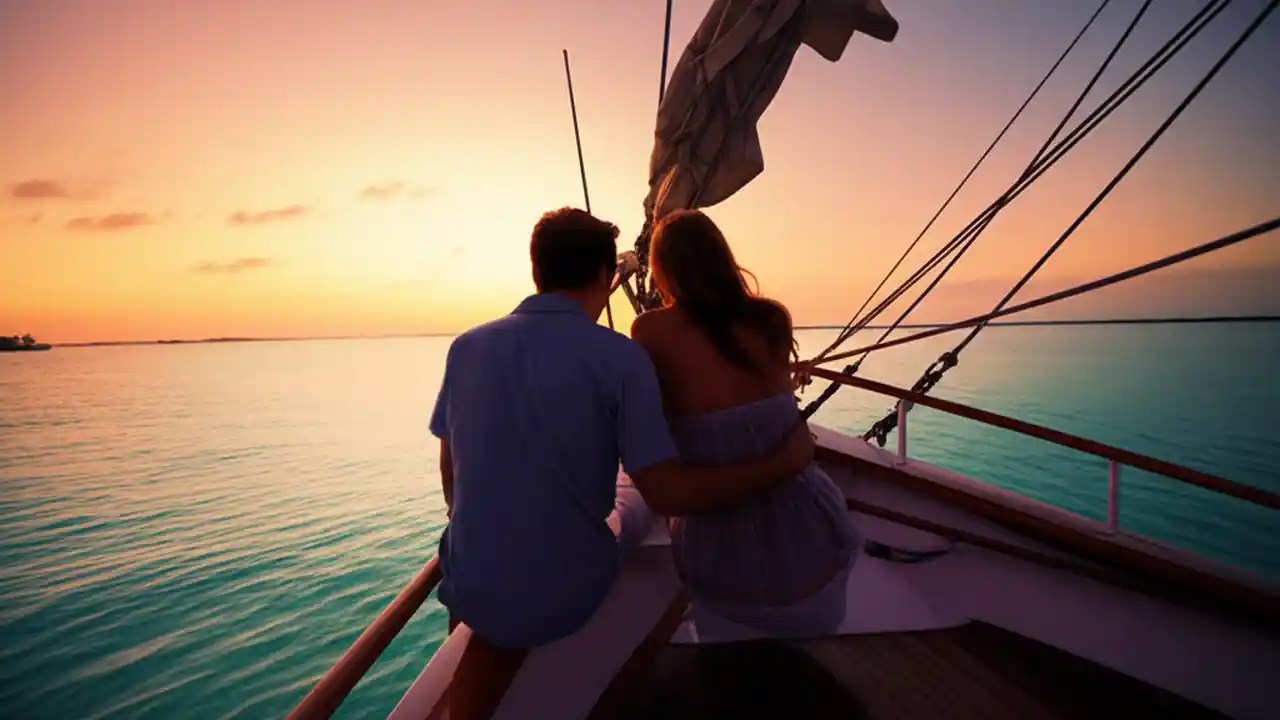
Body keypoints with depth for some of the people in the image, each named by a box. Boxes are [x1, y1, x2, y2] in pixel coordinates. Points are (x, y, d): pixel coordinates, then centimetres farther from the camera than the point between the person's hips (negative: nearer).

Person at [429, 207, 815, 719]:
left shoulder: (466, 346, -5)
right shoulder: (621, 357, -18)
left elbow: (451, 475, 6)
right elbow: (667, 493, -21)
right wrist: (785, 463, -9)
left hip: (470, 590, 4)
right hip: (568, 598, -3)